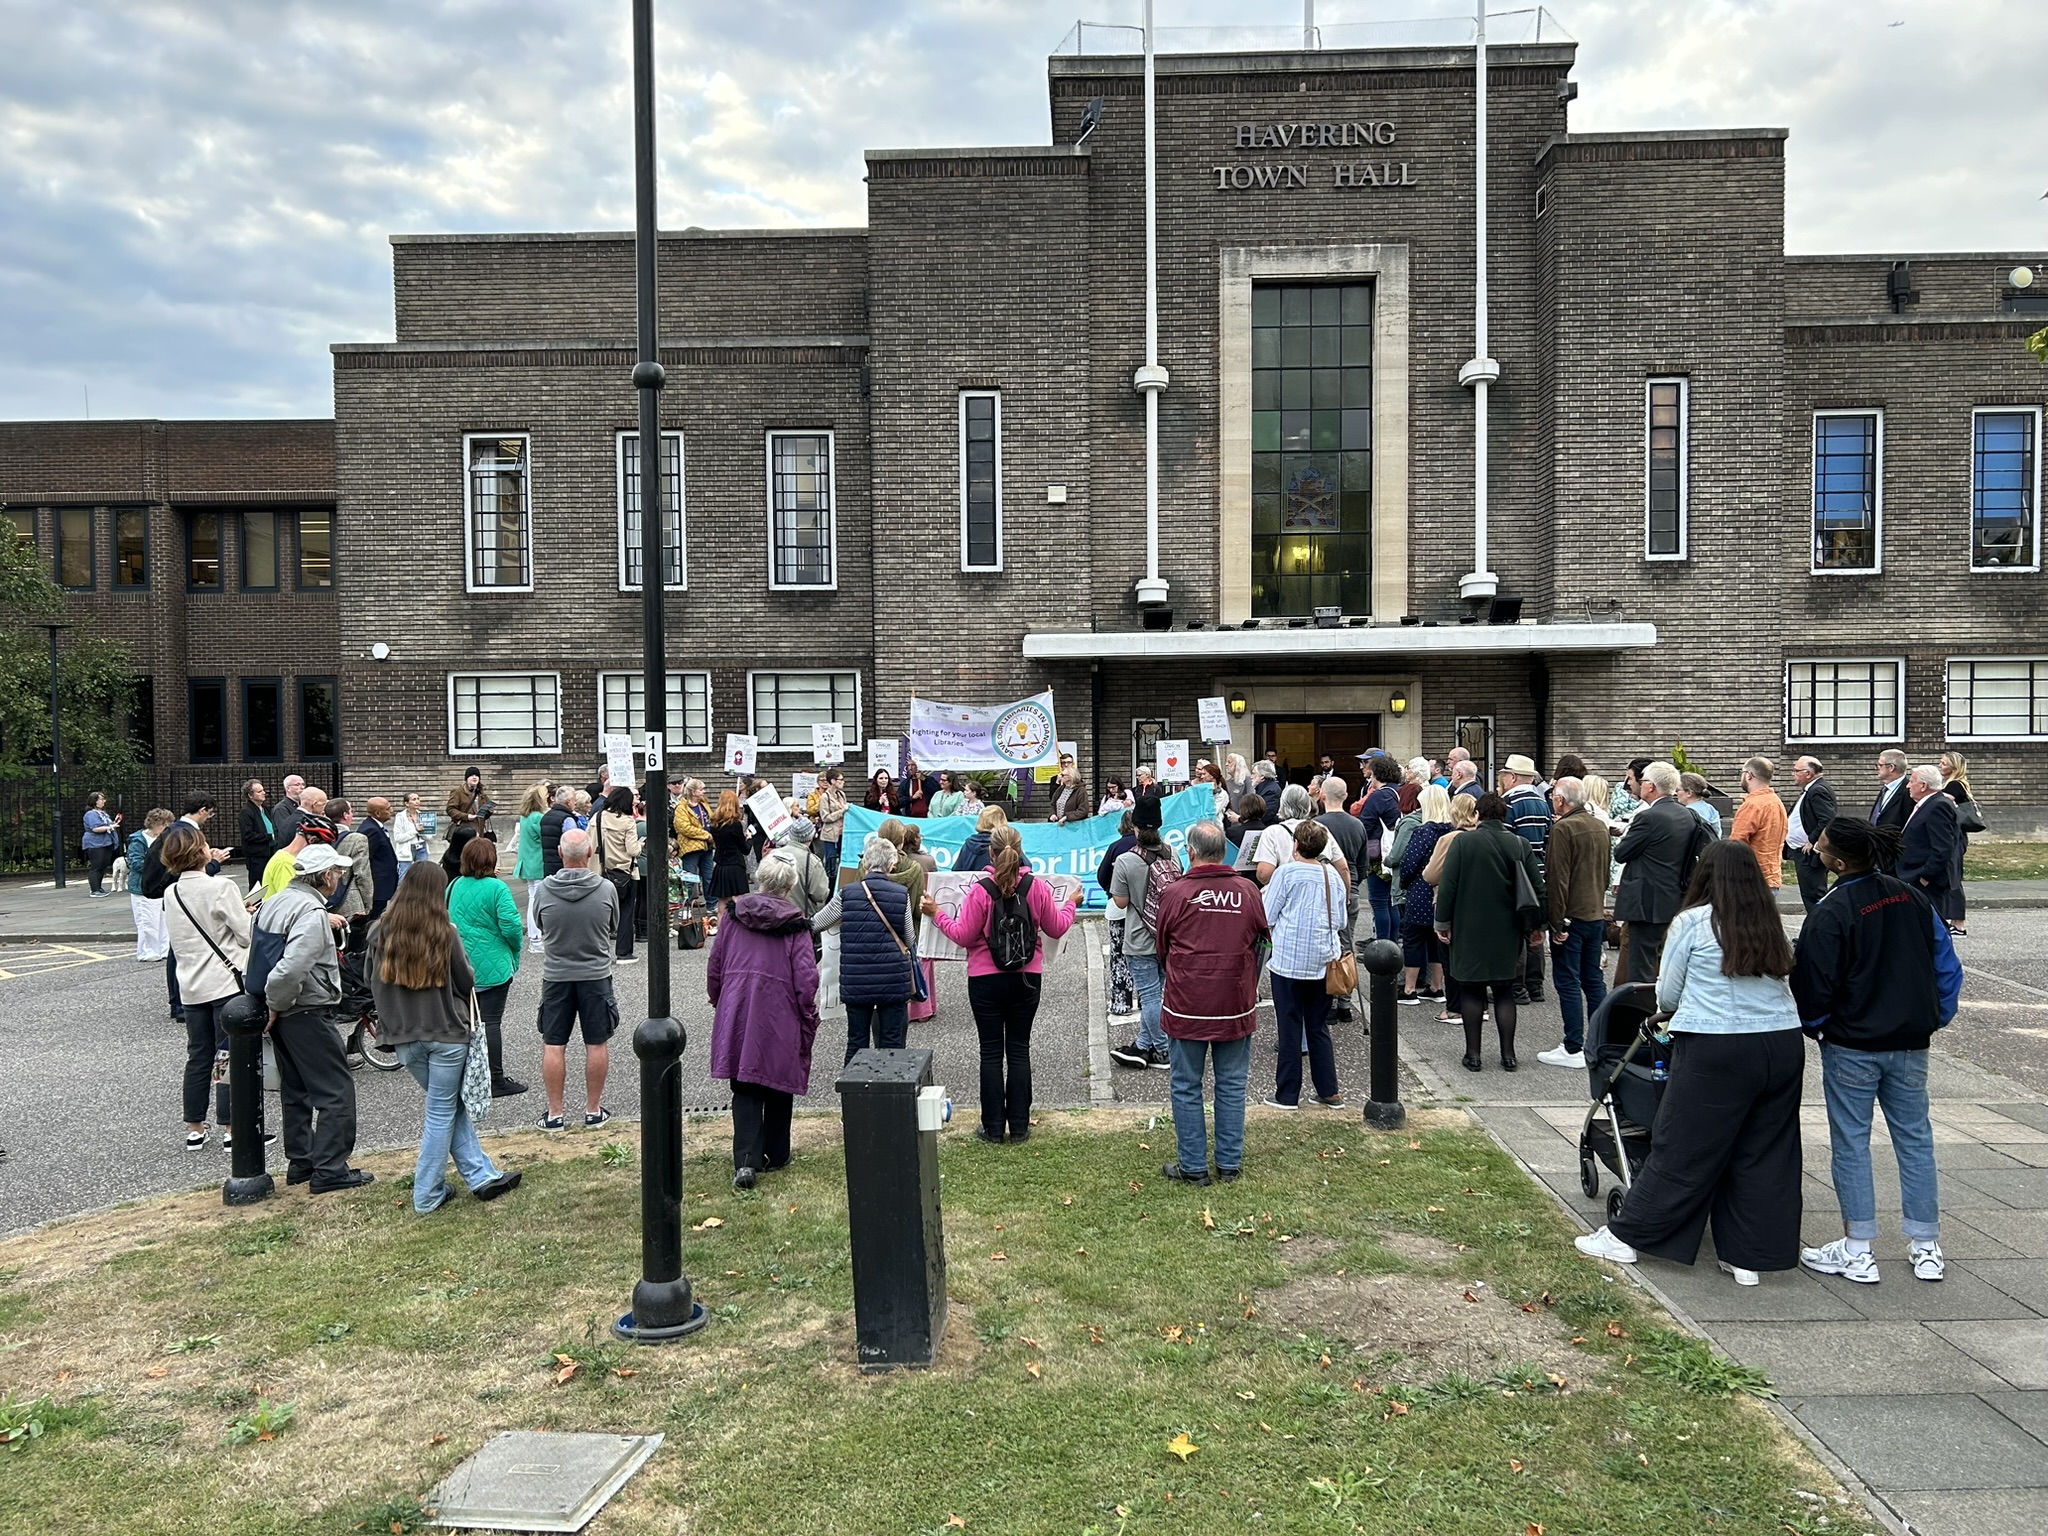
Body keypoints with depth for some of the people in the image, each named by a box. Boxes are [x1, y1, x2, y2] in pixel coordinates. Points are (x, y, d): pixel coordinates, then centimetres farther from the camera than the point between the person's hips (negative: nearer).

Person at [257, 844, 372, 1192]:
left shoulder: (274, 902, 8)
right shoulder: (312, 912, -21)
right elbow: (292, 968, -32)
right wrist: (275, 1005, -18)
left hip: (283, 1016, 10)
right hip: (308, 1013, -10)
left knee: (296, 1090, 19)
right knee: (336, 1092, -1)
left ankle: (300, 1162, 28)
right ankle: (330, 1170, 1)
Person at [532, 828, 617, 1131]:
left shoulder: (544, 890, -11)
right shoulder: (606, 889, -12)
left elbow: (539, 927, 8)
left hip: (556, 976, 1)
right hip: (596, 975, 0)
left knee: (553, 1045, 10)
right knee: (597, 1044, 10)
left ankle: (554, 1113, 15)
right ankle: (593, 1110, 18)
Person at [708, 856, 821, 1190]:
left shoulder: (734, 917, 4)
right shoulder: (795, 926, -5)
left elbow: (714, 967, 10)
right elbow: (806, 979, -9)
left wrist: (718, 1004, 24)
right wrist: (809, 1021, 1)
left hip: (737, 1015, 2)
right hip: (780, 1019, -2)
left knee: (744, 1090, 5)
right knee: (778, 1086, 14)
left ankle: (745, 1160, -10)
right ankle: (776, 1155, 25)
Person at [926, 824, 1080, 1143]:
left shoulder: (980, 891, -14)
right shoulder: (1038, 887, -7)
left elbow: (963, 936, -9)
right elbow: (1056, 928, 5)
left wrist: (937, 914, 5)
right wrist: (1071, 904, 23)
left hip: (986, 980, -2)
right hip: (1027, 979, 2)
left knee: (991, 1052, 7)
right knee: (1019, 1051, 10)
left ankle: (993, 1126, 12)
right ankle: (1019, 1126, 14)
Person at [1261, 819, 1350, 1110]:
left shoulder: (1286, 873, -12)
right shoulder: (1333, 875, 2)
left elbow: (1266, 918, -8)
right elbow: (1340, 921, 11)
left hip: (1289, 962, -4)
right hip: (1323, 962, 5)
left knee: (1290, 1029, 3)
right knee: (1319, 1028, 14)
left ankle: (1288, 1094, 9)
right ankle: (1329, 1092, 16)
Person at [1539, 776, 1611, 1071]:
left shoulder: (1563, 828, -15)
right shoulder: (1600, 827, 11)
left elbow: (1558, 879, -18)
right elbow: (1606, 873, 18)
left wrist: (1557, 922, -15)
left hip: (1572, 917, -8)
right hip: (1597, 914, 8)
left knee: (1568, 982, -3)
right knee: (1593, 980, 14)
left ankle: (1574, 1050, -2)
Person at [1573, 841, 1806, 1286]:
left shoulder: (1692, 922, -3)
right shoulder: (1772, 925, 10)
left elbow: (1666, 996, 2)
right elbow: (1781, 983, 9)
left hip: (1715, 1049, -5)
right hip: (1783, 1045, 5)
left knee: (1682, 1149, 2)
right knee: (1763, 1153, 11)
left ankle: (1627, 1236, 13)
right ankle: (1747, 1256, 18)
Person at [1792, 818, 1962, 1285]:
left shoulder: (1830, 913, -17)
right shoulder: (1911, 899, 1)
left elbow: (1814, 986, -13)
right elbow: (1946, 964, 7)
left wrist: (1811, 1025, 5)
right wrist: (1935, 1018, 17)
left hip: (1852, 1046, -6)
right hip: (1910, 1044, 6)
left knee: (1850, 1142, 4)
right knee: (1914, 1138, 14)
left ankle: (1857, 1251, 10)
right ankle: (1926, 1247, 22)